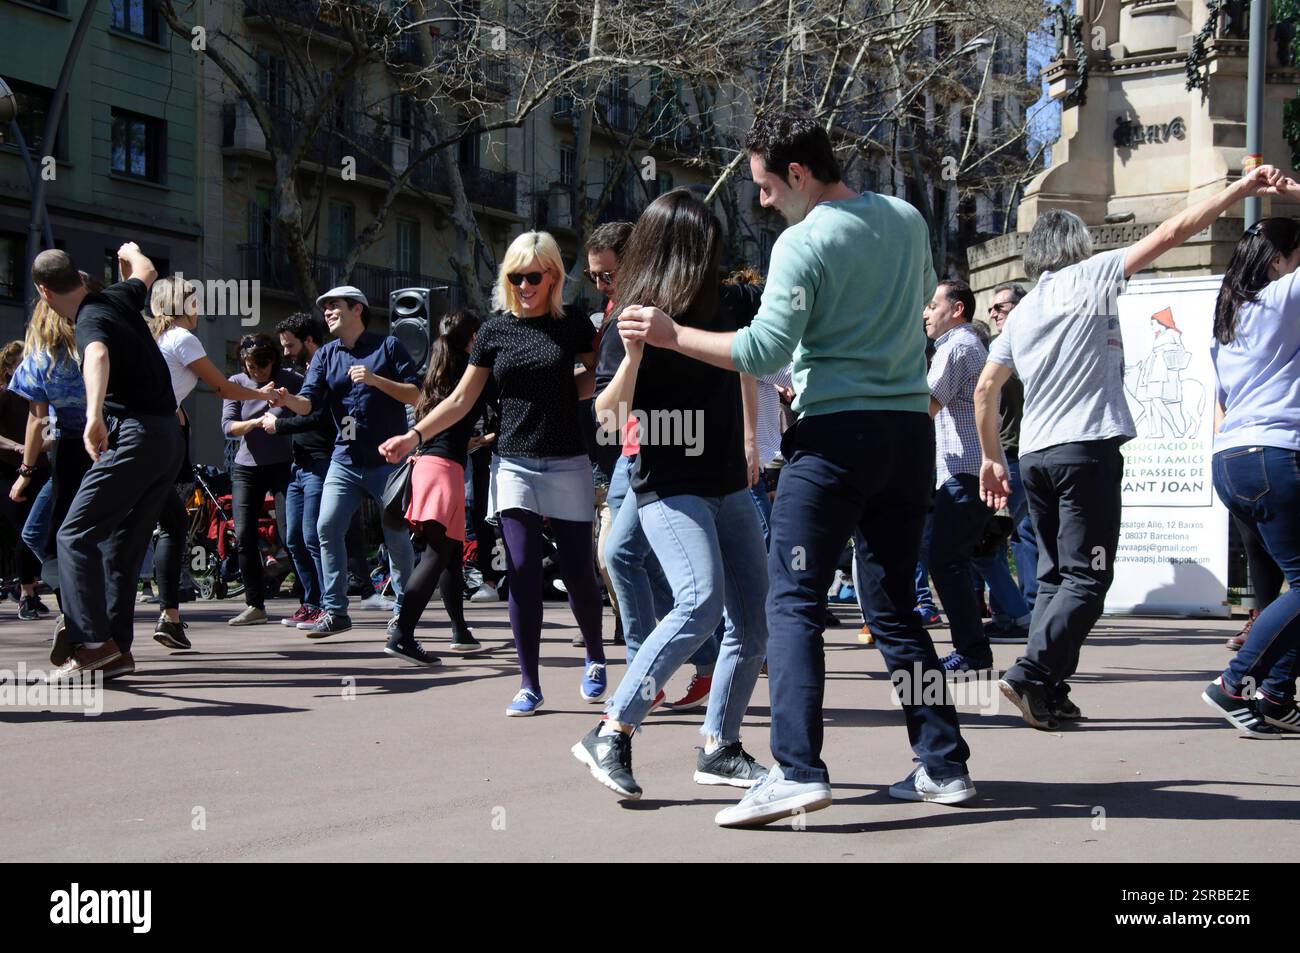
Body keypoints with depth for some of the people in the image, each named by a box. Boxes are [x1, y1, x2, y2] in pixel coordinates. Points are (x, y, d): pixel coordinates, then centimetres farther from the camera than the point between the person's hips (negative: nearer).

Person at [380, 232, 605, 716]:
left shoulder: (573, 323, 1)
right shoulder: (495, 330, 4)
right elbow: (462, 399, 8)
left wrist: (572, 386, -10)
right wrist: (414, 435, -2)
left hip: (568, 464, -1)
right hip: (514, 463, 1)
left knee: (577, 572, 1)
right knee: (522, 573, -6)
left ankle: (595, 659, 28)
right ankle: (529, 685, 1)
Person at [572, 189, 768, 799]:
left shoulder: (726, 303, 6)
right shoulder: (638, 320, -12)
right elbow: (609, 418, -19)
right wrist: (633, 353, -33)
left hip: (728, 486, 8)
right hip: (669, 489, -8)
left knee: (751, 618, 7)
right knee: (701, 603, -26)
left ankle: (719, 749, 18)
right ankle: (610, 735, -21)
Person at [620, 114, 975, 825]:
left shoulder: (803, 243, -10)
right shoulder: (906, 219, 12)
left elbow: (764, 352, -16)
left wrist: (672, 335, -7)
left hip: (836, 433, -7)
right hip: (912, 427, 7)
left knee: (792, 602, -6)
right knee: (895, 604, 13)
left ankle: (798, 769, -17)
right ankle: (943, 766, 12)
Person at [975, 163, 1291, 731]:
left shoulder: (1022, 311, 17)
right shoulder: (1088, 277, 0)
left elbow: (985, 389, 16)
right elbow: (1169, 235, -4)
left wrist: (991, 458, 23)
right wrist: (1241, 190, -2)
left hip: (1035, 455, 7)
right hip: (1087, 450, -7)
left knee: (1054, 576, 11)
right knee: (1087, 578, -6)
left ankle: (1049, 694, 4)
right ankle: (1031, 674, -19)